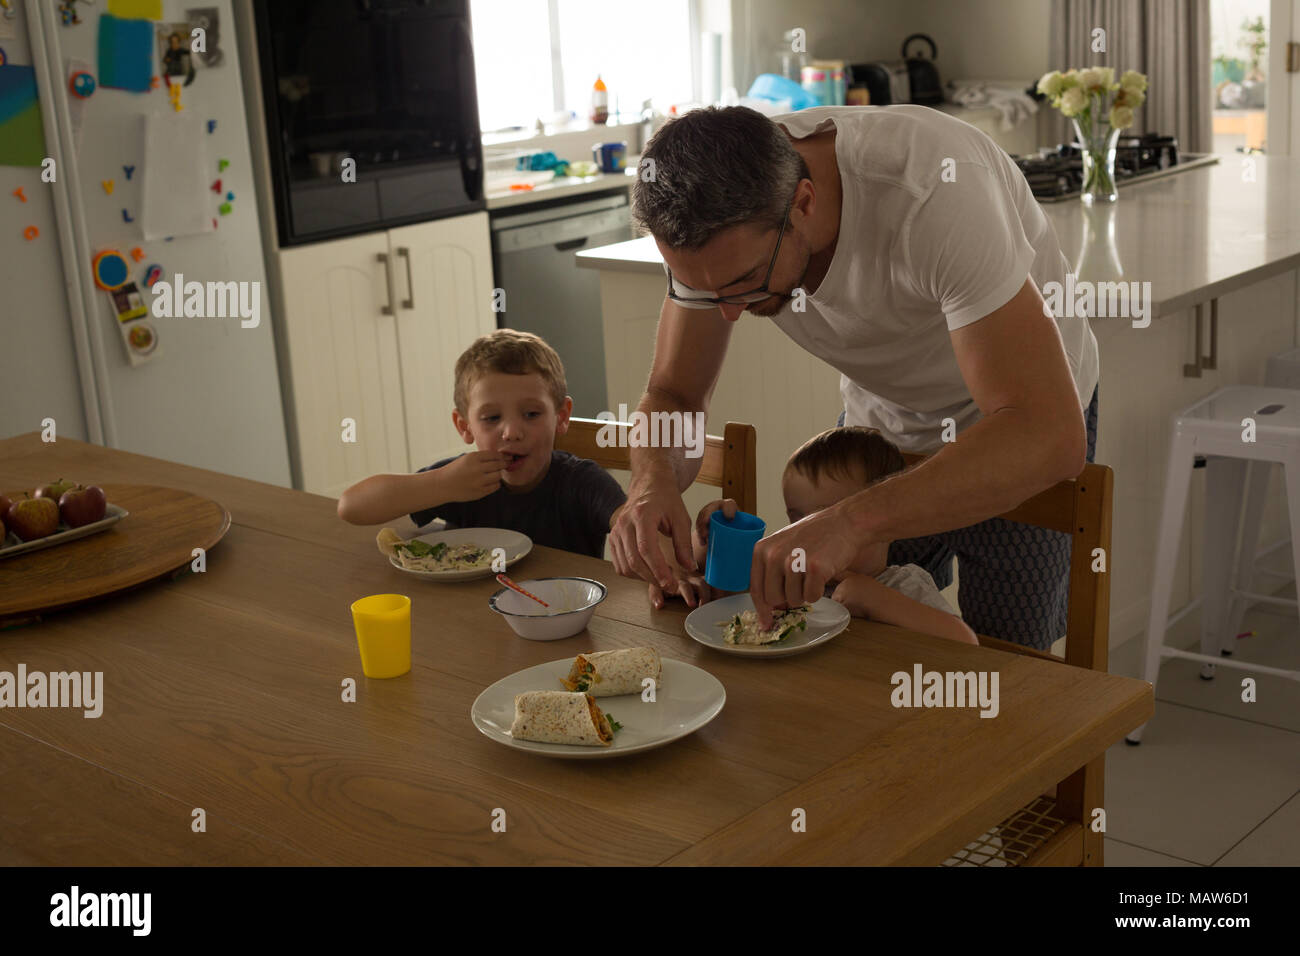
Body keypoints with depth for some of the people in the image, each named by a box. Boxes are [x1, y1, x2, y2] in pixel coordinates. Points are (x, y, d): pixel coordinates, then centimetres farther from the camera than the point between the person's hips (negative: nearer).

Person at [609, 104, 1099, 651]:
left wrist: (852, 521, -56)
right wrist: (653, 478, -37)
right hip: (883, 420, 4)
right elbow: (672, 395, -13)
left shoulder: (935, 191, -40)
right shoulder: (722, 223, -24)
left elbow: (1050, 436, -45)